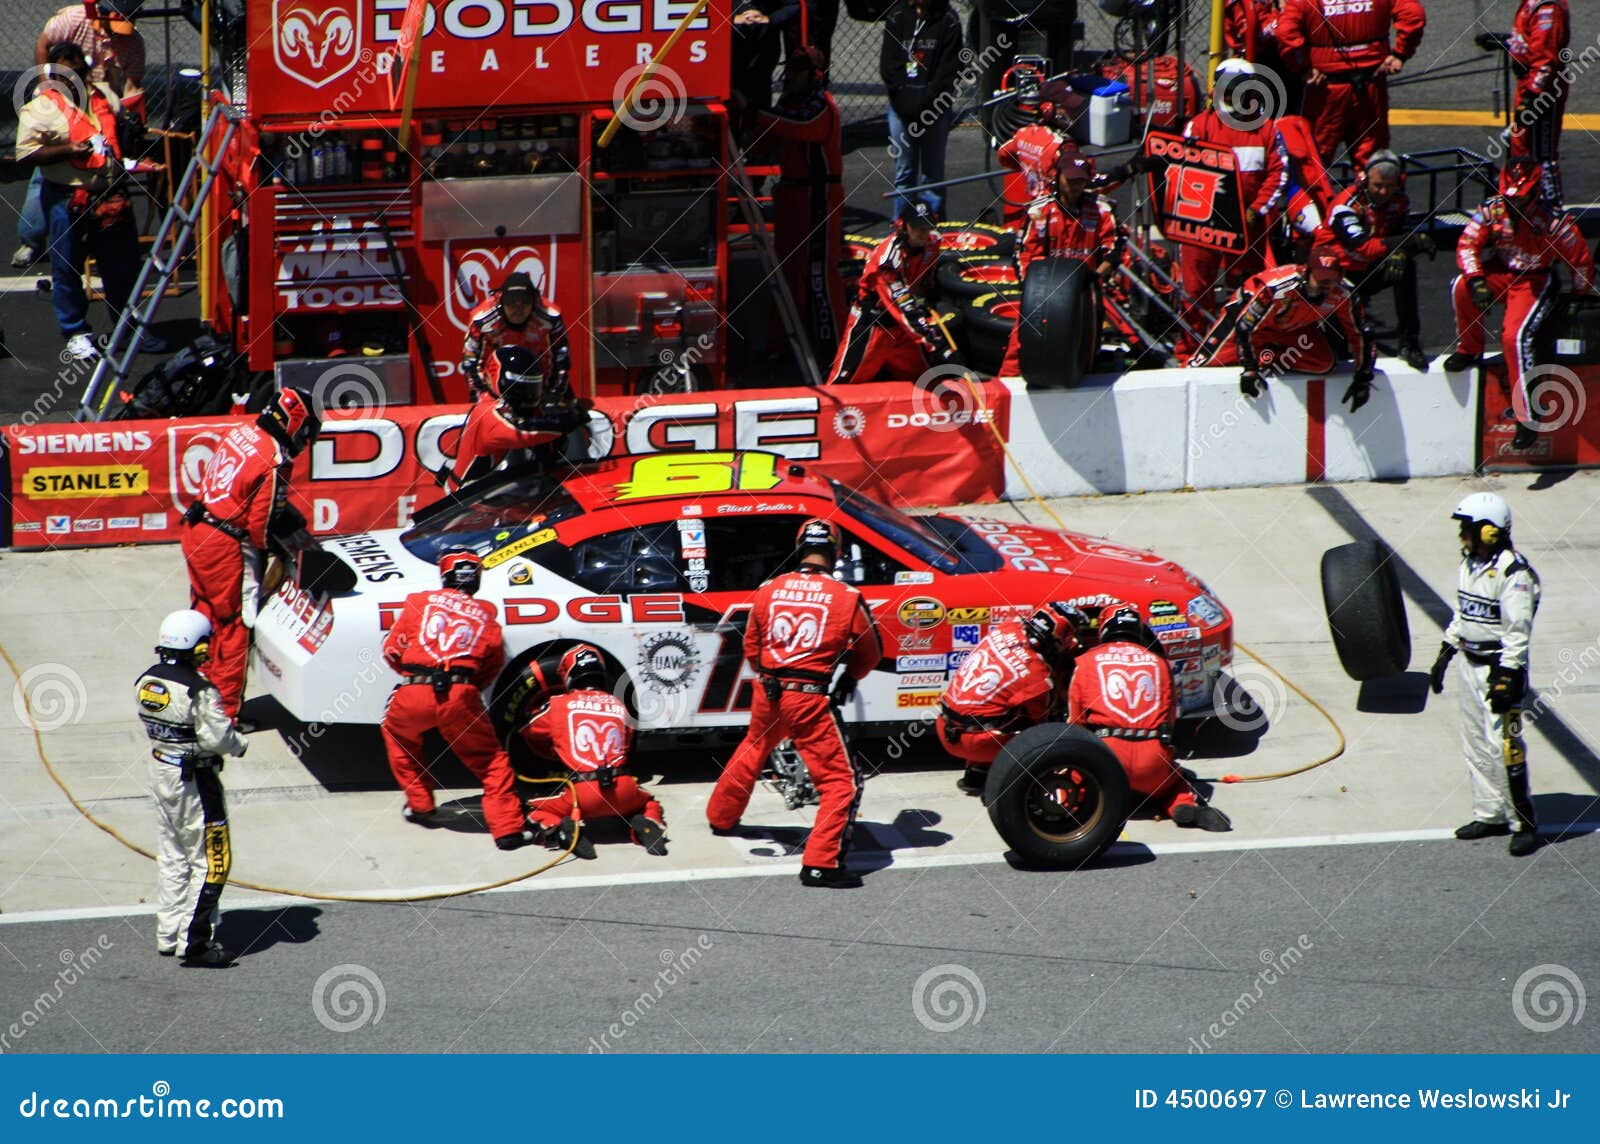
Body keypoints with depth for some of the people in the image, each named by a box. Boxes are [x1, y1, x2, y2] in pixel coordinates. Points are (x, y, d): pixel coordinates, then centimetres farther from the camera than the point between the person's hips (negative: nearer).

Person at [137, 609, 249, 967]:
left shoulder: (147, 681, 0)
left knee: (171, 856, 19)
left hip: (160, 770, 8)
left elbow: (149, 723, 8)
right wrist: (240, 744, -4)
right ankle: (195, 942, -1)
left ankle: (167, 935, 25)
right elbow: (218, 737, -24)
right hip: (194, 779, -8)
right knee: (210, 860, 1)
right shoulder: (199, 691, -23)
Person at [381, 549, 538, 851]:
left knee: (397, 734, 31)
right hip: (461, 697, 0)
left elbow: (391, 650, 17)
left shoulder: (420, 602, 13)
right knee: (490, 758, 11)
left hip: (414, 694, 0)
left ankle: (420, 806, 33)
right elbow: (492, 669, 20)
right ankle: (508, 828, 0)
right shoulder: (486, 617, 17)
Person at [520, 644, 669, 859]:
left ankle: (565, 831, -11)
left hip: (582, 793, -2)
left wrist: (554, 753, 46)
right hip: (624, 792, 2)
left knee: (538, 813, 20)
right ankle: (647, 826, -2)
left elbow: (530, 733, 28)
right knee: (648, 803, 32)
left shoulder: (559, 705, 9)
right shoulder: (619, 706, 16)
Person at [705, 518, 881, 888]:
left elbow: (750, 648, 16)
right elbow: (869, 654, 6)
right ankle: (821, 863, -11)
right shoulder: (847, 598, -7)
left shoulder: (768, 590, 4)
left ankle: (720, 817, 50)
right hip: (810, 699, -5)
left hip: (768, 693, 5)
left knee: (752, 753, 32)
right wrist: (849, 678, 27)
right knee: (840, 781, -1)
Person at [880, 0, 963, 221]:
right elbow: (887, 65, 3)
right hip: (900, 108, 2)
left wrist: (925, 103, -13)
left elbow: (949, 71, -6)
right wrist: (904, 99, -9)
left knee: (932, 172, 3)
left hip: (934, 107, -2)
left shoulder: (947, 20, -3)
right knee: (904, 172, 7)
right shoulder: (897, 18, 5)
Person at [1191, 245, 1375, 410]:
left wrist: (1363, 377, -10)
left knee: (1324, 361, -17)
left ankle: (1267, 362, -8)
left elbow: (1357, 334, -12)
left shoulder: (1342, 295, -28)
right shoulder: (1278, 288, -42)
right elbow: (1245, 324, -32)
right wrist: (1249, 368, -28)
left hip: (1293, 327, 5)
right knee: (1209, 361, -16)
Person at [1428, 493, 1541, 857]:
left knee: (1503, 747, -10)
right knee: (1476, 745, 12)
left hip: (1499, 667, -9)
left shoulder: (1513, 573, -19)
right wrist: (1444, 654, 21)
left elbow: (1517, 632, -20)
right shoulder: (1469, 564, 9)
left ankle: (1524, 823, -2)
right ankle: (1490, 814, 22)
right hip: (1469, 664, 9)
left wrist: (1506, 679, -22)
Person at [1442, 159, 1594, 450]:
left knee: (1515, 335, -26)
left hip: (1535, 281, -4)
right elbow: (1467, 244, -11)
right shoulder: (1492, 210, -12)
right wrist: (1476, 280, -28)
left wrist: (1580, 296, 6)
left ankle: (1526, 417, -20)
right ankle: (1470, 350, 0)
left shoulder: (1553, 221, -22)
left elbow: (1581, 260, -9)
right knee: (1462, 287, -26)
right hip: (1500, 272, 4)